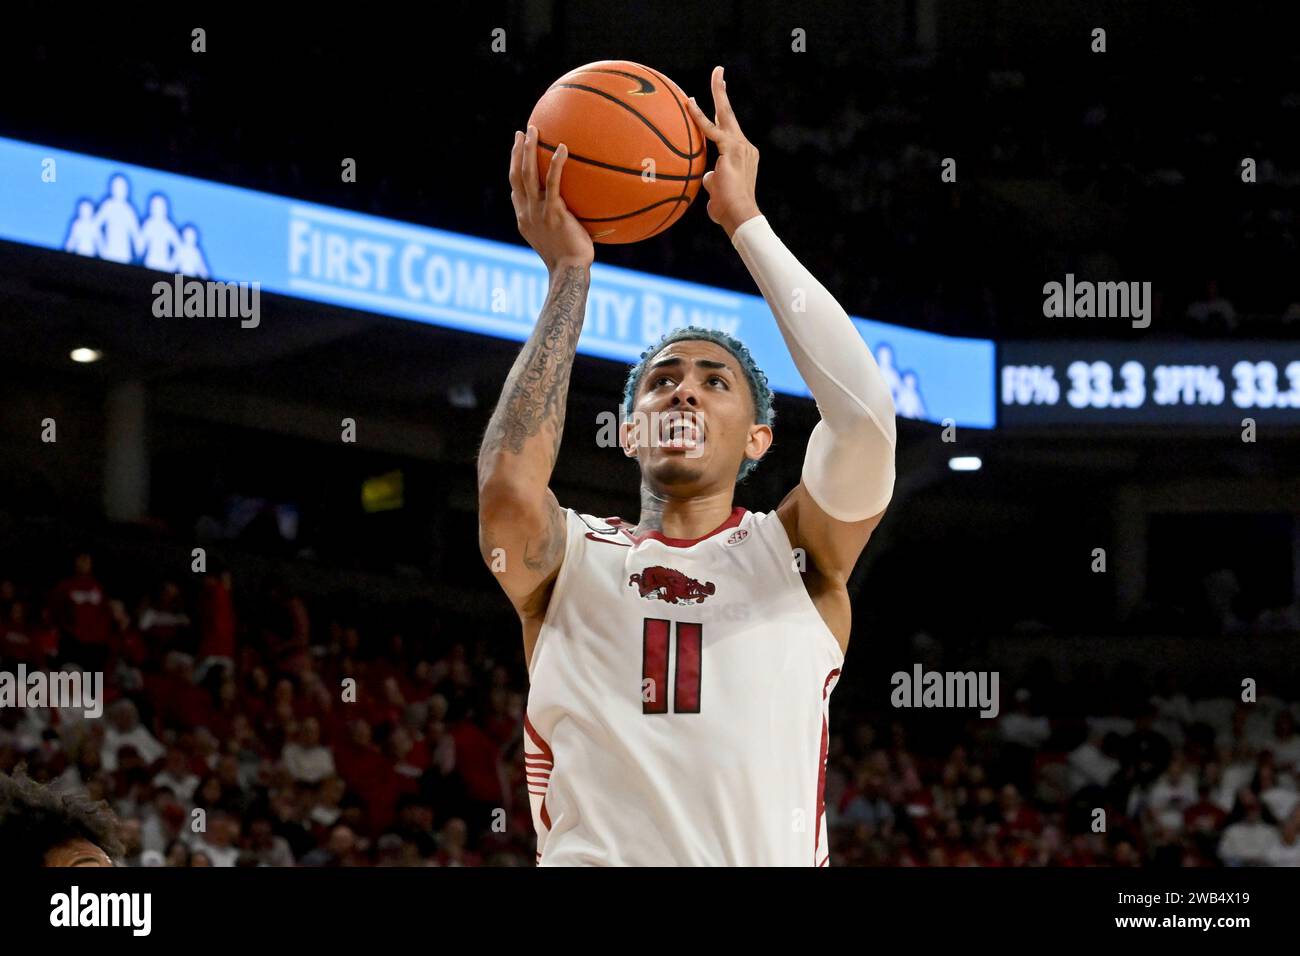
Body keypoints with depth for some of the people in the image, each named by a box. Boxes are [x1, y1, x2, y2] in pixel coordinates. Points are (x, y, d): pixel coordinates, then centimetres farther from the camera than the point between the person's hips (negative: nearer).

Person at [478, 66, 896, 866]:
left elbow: (864, 412, -3)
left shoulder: (793, 556, 14)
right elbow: (509, 485, -7)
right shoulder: (570, 561, 15)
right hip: (593, 856, -1)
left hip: (771, 856, 1)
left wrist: (747, 223, 2)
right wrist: (569, 273, 1)